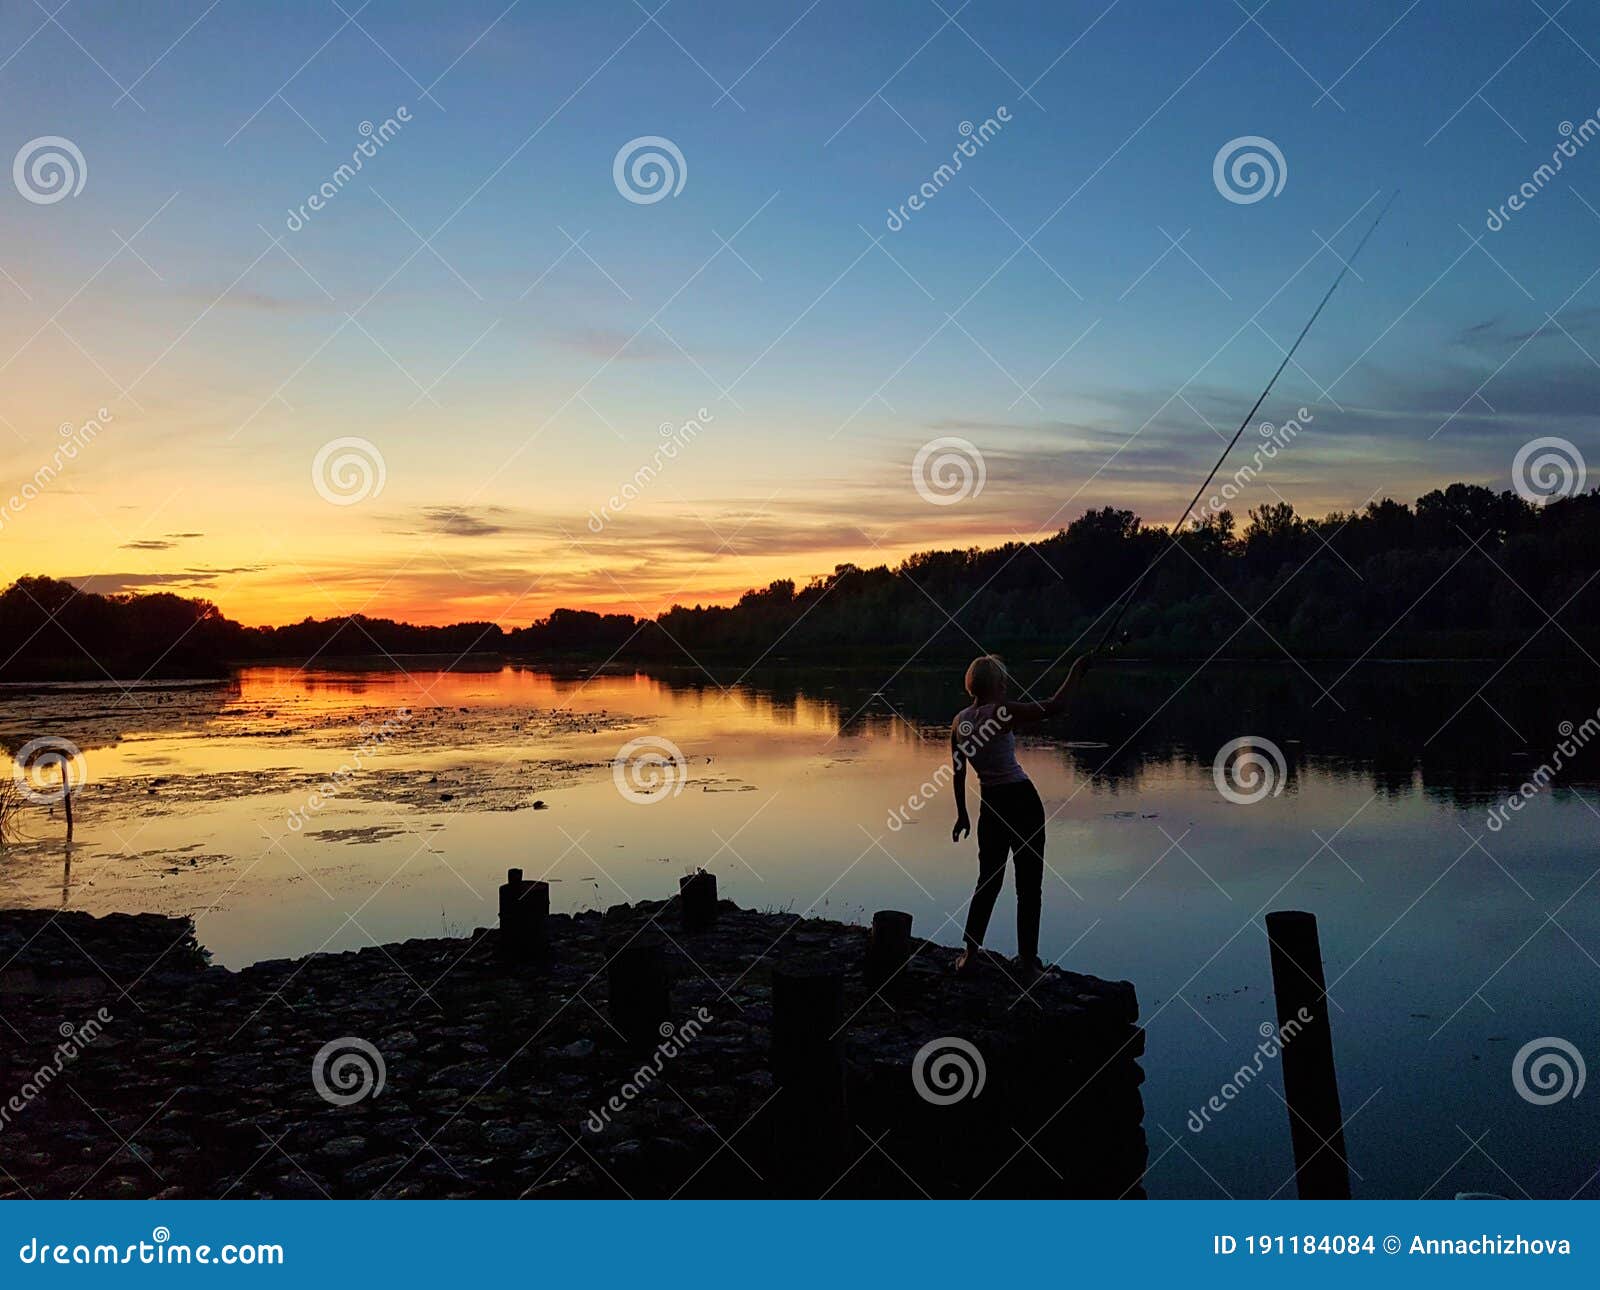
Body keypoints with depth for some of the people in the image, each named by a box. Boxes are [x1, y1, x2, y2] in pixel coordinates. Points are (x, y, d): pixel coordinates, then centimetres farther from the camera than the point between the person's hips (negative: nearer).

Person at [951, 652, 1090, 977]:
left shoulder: (959, 721, 2)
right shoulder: (1000, 714, -17)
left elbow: (958, 772, 10)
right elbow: (1055, 707, -19)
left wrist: (962, 813, 19)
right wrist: (1074, 672, -5)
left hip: (990, 806, 6)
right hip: (1022, 801, -6)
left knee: (988, 880, 17)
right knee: (1029, 886, 6)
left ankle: (970, 953, 15)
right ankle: (1027, 959, 12)